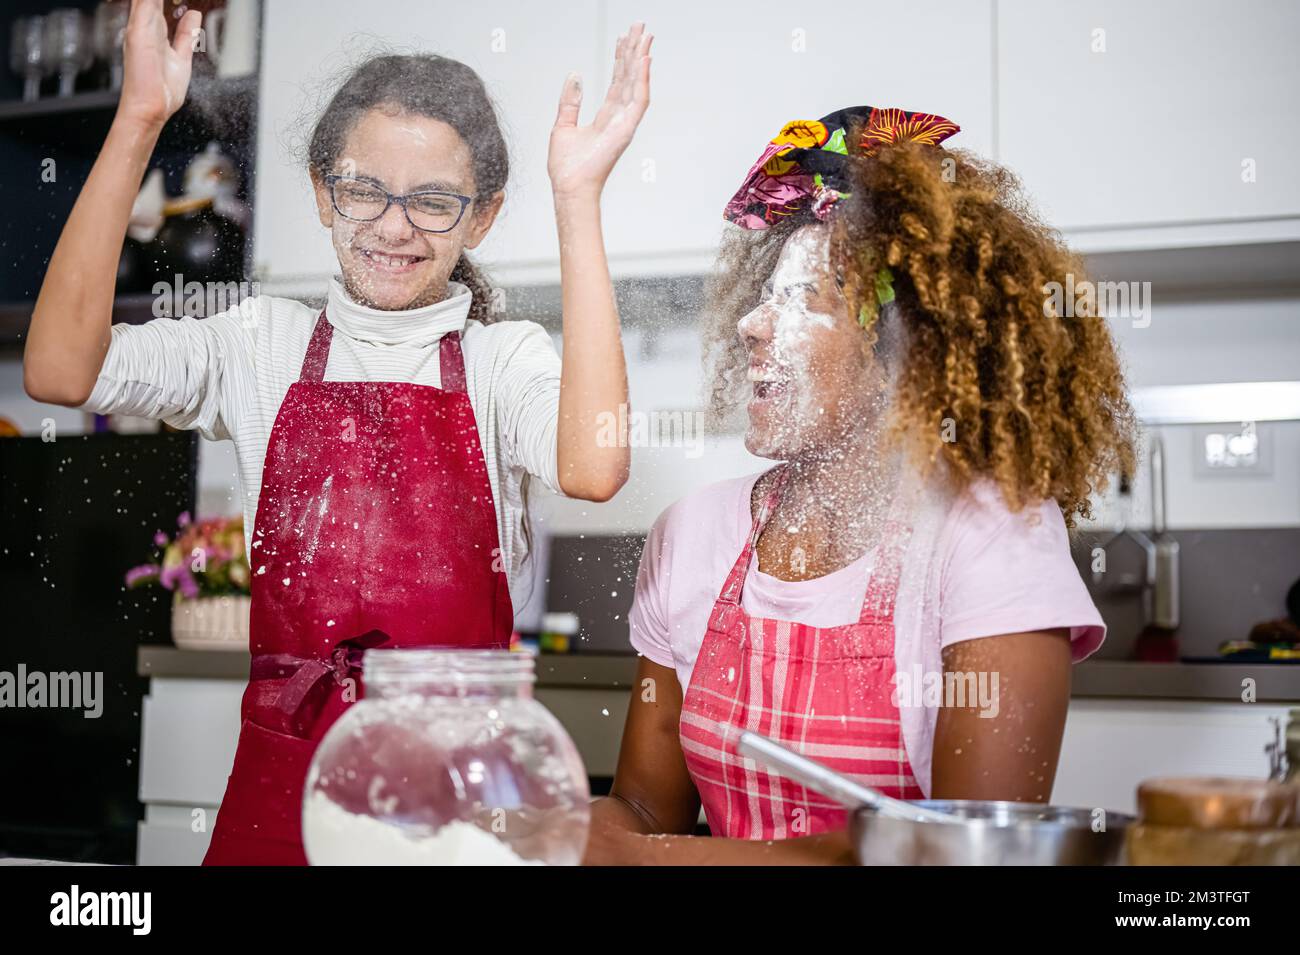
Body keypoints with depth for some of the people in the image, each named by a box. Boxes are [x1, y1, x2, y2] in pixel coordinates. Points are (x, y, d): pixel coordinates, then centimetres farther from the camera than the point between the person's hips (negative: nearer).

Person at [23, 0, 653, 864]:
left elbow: (593, 466, -23)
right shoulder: (268, 344, 4)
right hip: (284, 769, 1)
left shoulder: (502, 357, -1)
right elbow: (62, 369, -10)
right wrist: (138, 122, -14)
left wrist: (579, 200, -21)